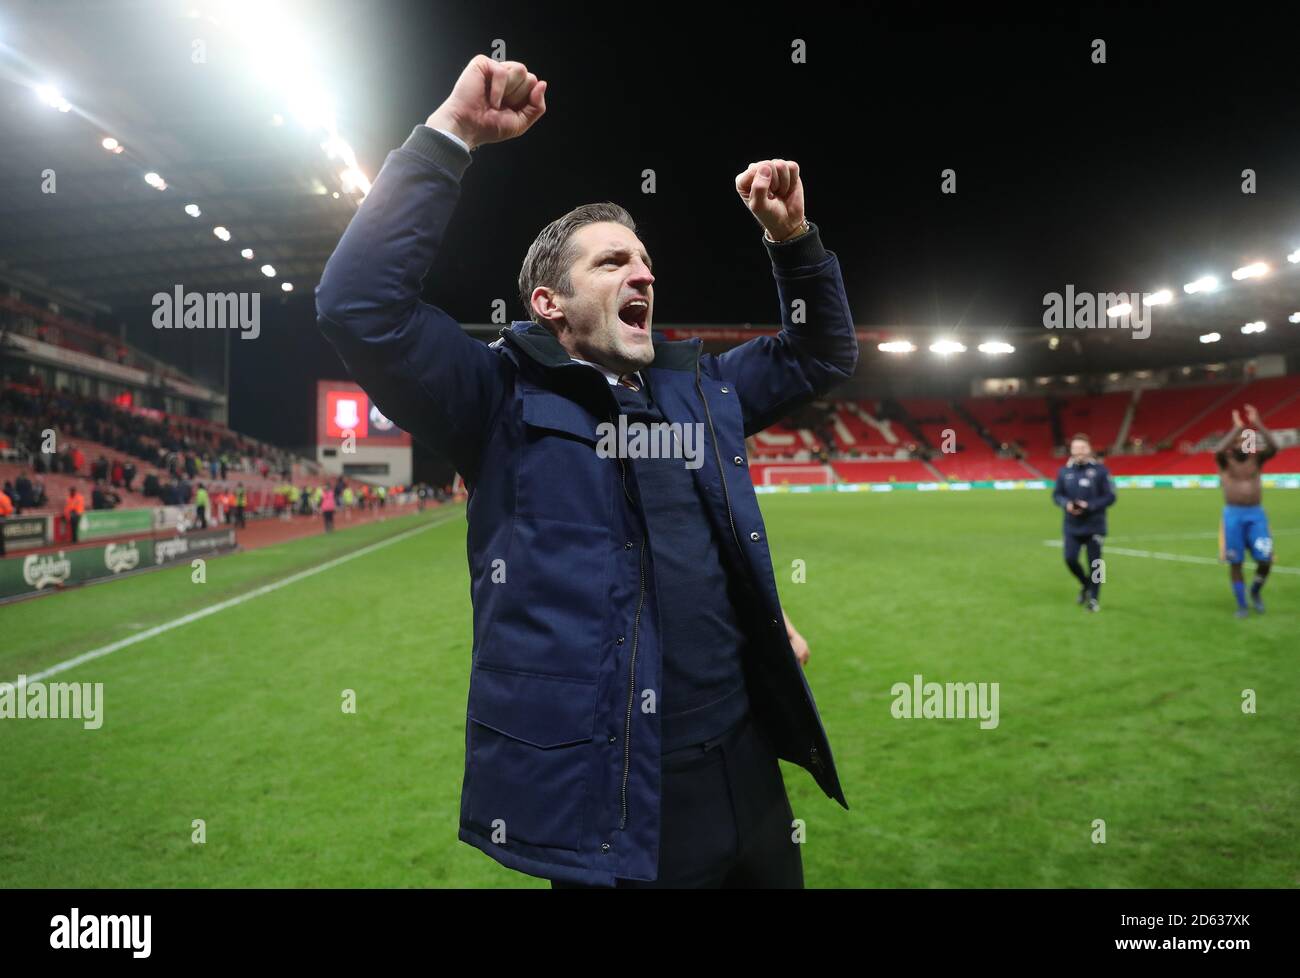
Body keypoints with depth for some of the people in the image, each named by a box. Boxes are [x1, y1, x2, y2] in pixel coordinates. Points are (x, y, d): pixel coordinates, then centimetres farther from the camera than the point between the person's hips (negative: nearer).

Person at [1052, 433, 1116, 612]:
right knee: (1070, 559, -7)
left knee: (1094, 563, 4)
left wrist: (1089, 506, -18)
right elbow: (1057, 495, 9)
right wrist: (1066, 504, -11)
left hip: (1095, 526, -2)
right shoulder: (1065, 471, 3)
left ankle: (1094, 598, 20)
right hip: (1072, 526, 2)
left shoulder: (1100, 470, -6)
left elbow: (1110, 496, -6)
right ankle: (1085, 584, 23)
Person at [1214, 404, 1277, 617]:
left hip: (1256, 514, 2)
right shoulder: (1225, 460, 0)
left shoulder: (1256, 458, 6)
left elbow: (1273, 447, -14)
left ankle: (1255, 592, 22)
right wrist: (1236, 428, -20)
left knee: (1265, 560, -7)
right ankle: (1241, 604, 14)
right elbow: (1218, 450, -24)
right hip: (1233, 515, -2)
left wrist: (1257, 424, -17)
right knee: (1235, 563, 2)